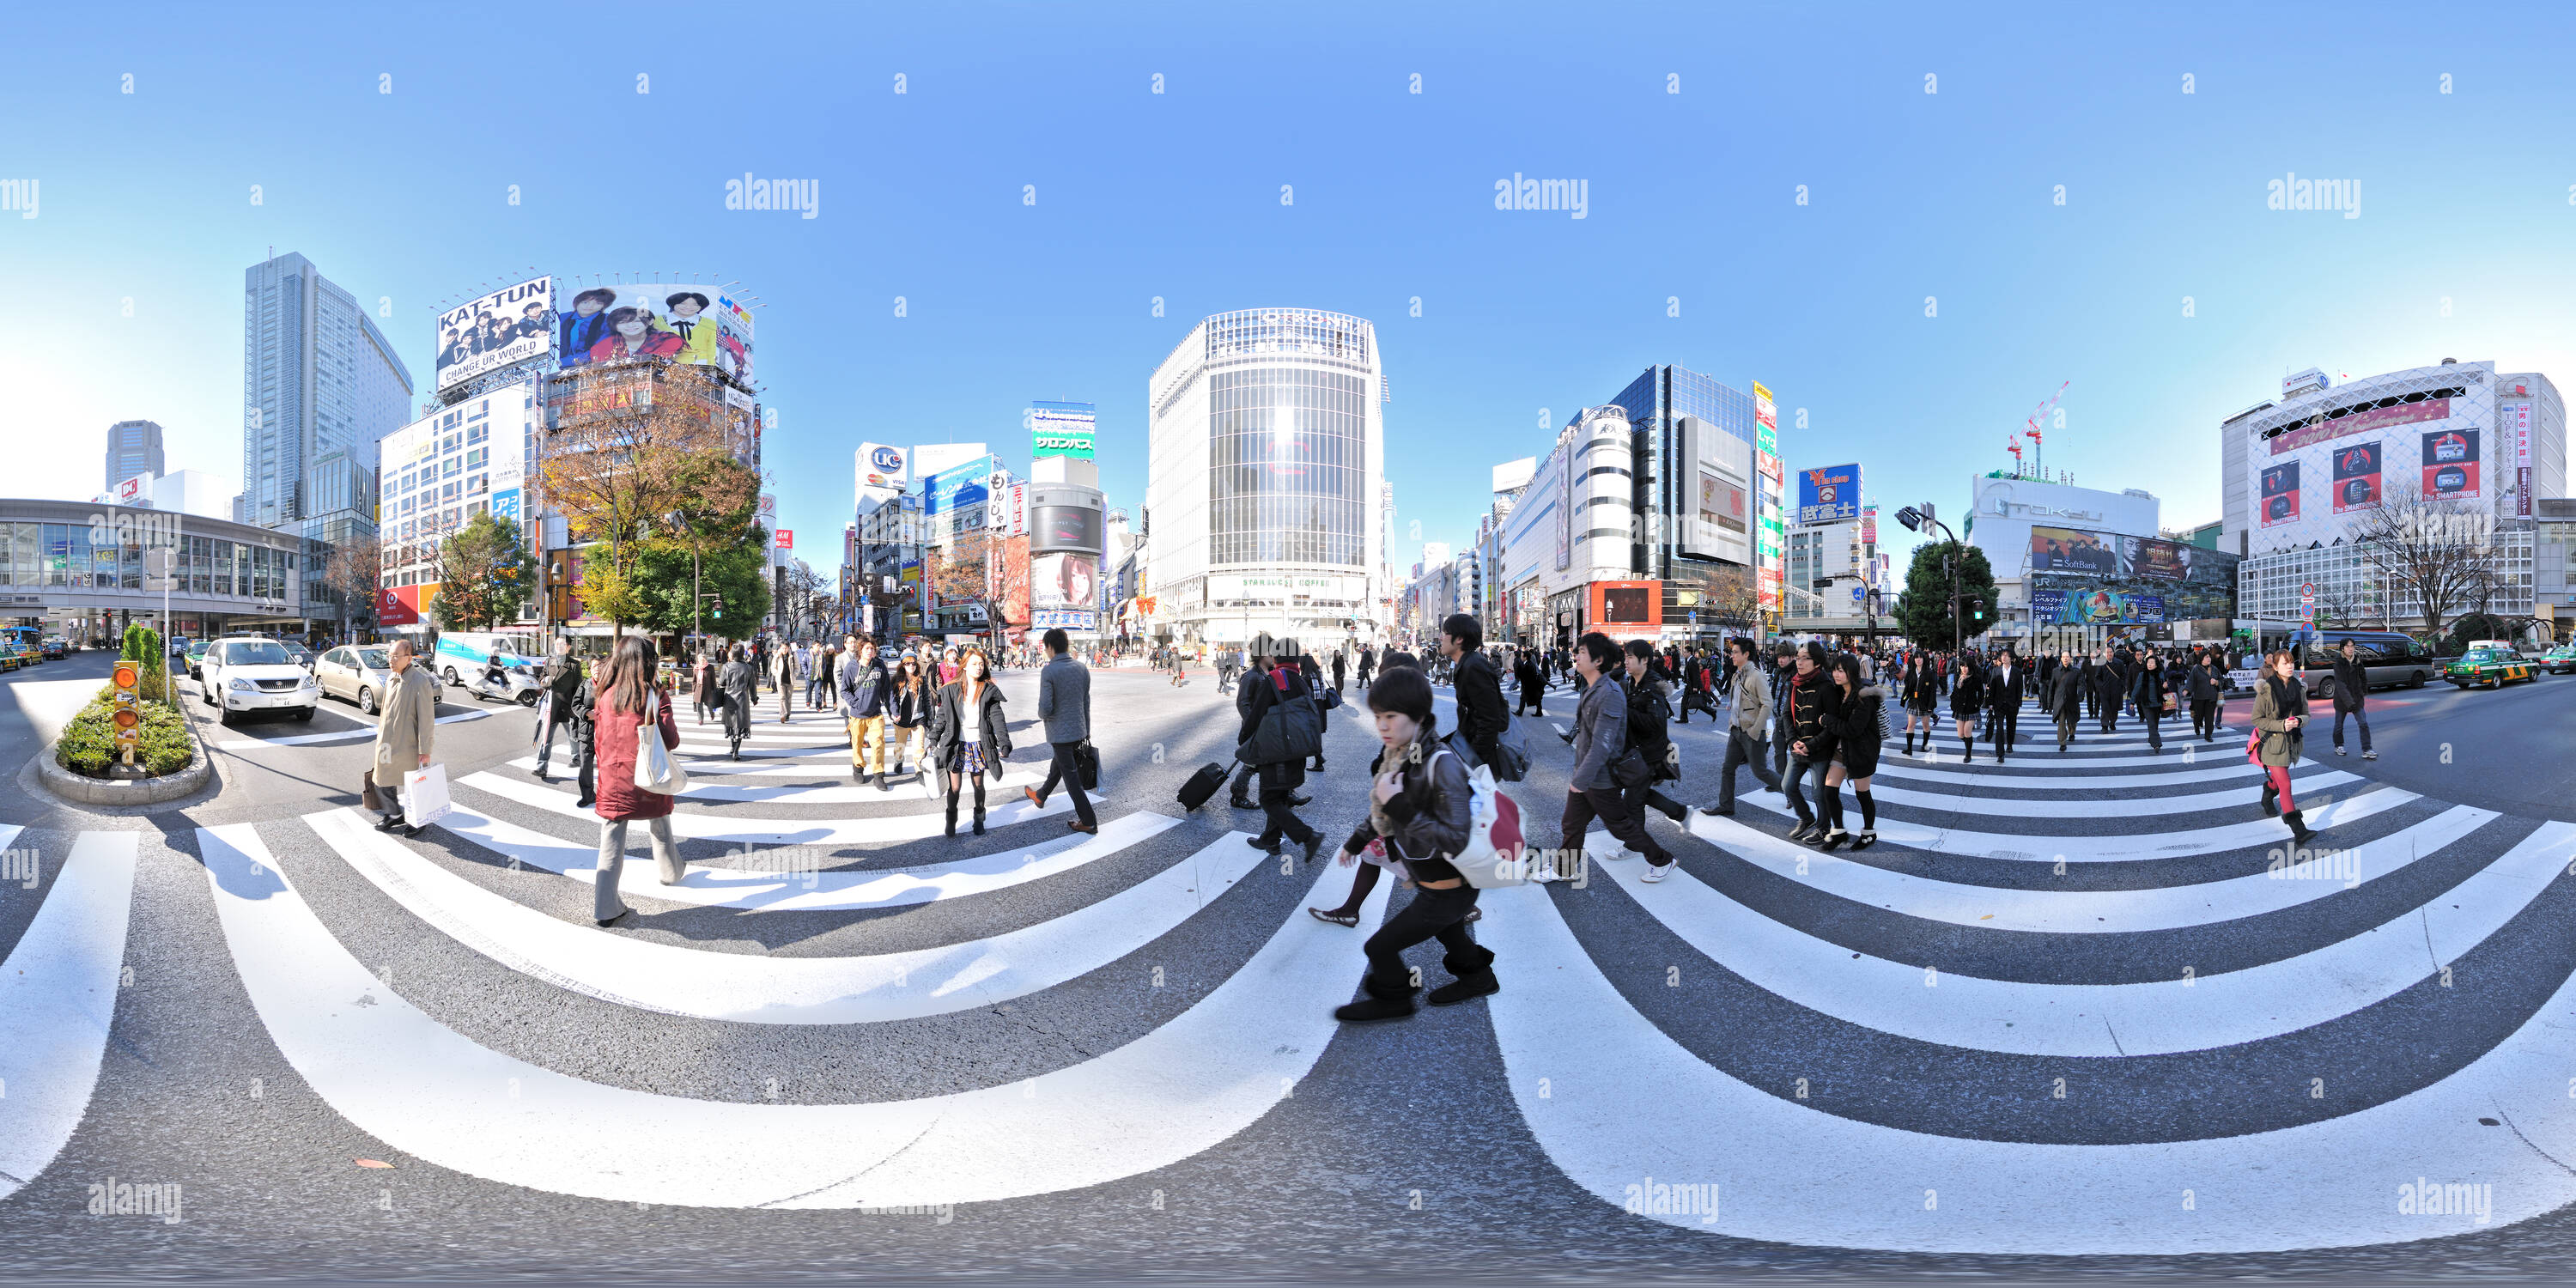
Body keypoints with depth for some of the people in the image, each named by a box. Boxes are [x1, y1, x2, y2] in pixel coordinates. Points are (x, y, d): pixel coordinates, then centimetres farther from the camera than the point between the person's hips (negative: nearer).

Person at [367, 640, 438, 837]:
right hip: (387, 744, 8)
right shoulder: (392, 679, 8)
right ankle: (394, 815, 35)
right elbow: (385, 712, 19)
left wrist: (425, 751, -17)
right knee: (383, 783, 15)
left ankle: (417, 820, 22)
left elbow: (426, 719, -17)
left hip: (408, 746, -8)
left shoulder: (420, 682, -17)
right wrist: (380, 738, 19)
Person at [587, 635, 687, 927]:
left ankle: (605, 907, 2)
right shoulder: (656, 697, -13)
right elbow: (671, 740, -15)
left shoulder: (607, 696, -2)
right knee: (661, 830, 23)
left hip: (612, 780, 2)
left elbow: (600, 736, 7)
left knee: (611, 843, 4)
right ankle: (672, 872, 46)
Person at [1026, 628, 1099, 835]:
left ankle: (1088, 821, 3)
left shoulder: (1049, 672, -19)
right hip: (1079, 730, 7)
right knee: (1057, 766, 28)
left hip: (1060, 733, -7)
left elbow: (1046, 708, -22)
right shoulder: (1081, 669, 1)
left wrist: (1042, 715, 1)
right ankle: (1040, 796, 50)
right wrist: (1087, 731, 18)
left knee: (1072, 778, 1)